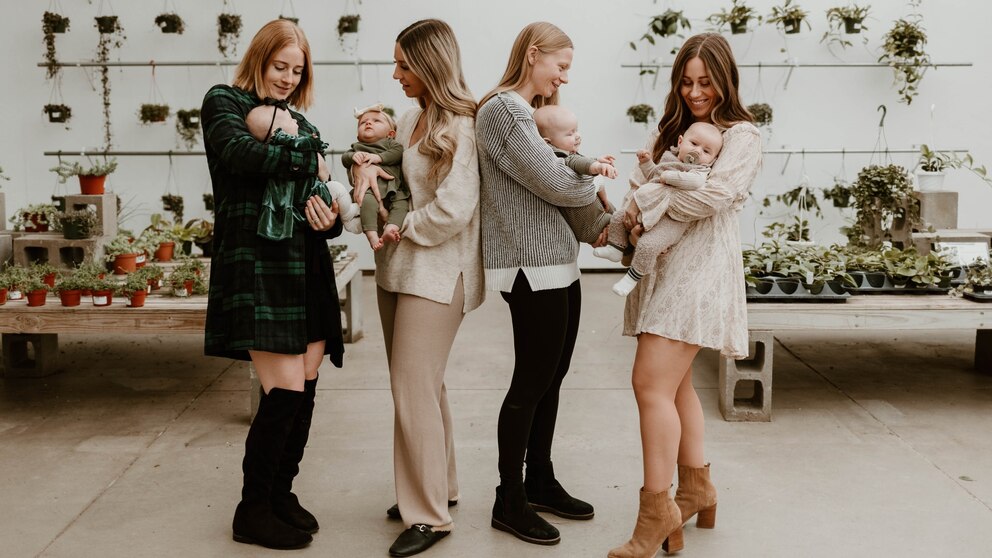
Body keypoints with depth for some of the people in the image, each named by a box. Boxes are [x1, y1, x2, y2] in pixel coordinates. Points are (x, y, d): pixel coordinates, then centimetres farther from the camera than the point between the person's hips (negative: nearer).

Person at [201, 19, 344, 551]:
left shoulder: (300, 123, 21)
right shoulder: (224, 102, 3)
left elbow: (324, 196, 17)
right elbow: (239, 150, -19)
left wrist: (331, 220, -6)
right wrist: (309, 162, -9)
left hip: (307, 267, 7)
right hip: (254, 265, -6)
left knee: (305, 388, 5)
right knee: (286, 391, -11)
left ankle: (281, 492, 23)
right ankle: (253, 511, 6)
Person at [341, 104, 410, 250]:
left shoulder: (391, 143, 22)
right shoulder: (357, 147, 28)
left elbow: (397, 153, 2)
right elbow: (344, 157, 14)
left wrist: (378, 157, -10)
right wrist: (354, 156, -8)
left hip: (393, 187, 2)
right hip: (369, 187, -2)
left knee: (401, 203, -25)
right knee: (368, 201, -33)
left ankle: (390, 229, -39)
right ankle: (372, 235, -40)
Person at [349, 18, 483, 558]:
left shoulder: (461, 127, -14)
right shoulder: (412, 117, 10)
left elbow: (454, 208, -22)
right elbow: (389, 163, 23)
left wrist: (402, 230, -10)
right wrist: (367, 165, 0)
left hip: (435, 273, -8)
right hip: (398, 268, 9)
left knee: (413, 391, -6)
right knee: (421, 385, 17)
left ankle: (429, 514, 6)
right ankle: (437, 486, 33)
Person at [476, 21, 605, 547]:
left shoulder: (532, 112, 19)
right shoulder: (503, 110, -12)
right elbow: (552, 183, -16)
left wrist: (591, 228, 4)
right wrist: (593, 182, 4)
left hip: (559, 263, 9)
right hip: (531, 266, -9)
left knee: (550, 378, 15)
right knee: (531, 382, -1)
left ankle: (540, 482, 29)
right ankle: (509, 501, 12)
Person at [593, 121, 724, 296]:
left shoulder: (700, 171, -8)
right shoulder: (669, 158, 15)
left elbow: (694, 181, -33)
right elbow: (653, 175, 33)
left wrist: (667, 176, -24)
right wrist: (646, 162, 16)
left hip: (671, 220, -8)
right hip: (648, 210, 8)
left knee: (647, 245, -26)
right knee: (618, 218, 15)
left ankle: (632, 277, -9)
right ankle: (616, 249, 29)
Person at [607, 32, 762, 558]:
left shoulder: (742, 135, -2)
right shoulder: (669, 130, 20)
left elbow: (713, 195, -17)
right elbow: (641, 187, 13)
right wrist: (631, 223, -8)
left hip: (698, 268, -7)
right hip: (659, 265, 7)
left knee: (652, 383, -14)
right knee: (675, 384, 11)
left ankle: (657, 509, -5)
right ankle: (696, 489, 25)